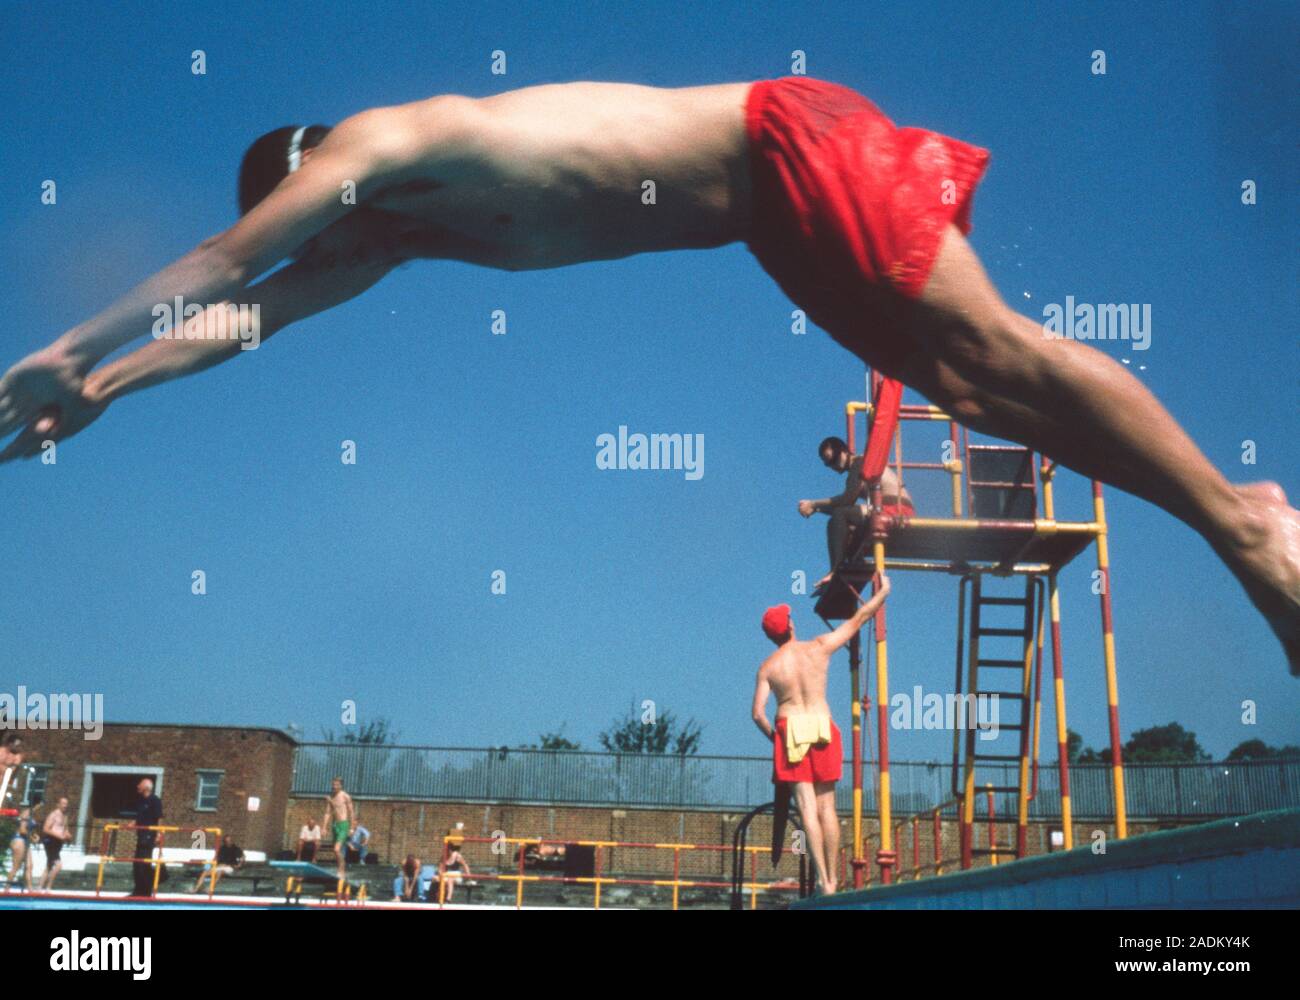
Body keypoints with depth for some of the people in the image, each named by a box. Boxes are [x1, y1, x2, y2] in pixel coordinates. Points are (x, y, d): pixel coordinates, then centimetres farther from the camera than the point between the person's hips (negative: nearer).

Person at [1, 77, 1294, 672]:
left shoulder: (372, 144, -8)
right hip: (773, 201, 8)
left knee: (995, 353, -13)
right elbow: (252, 312, 16)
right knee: (968, 380, 5)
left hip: (785, 144, -8)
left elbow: (221, 264, -7)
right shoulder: (396, 228, 15)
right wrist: (107, 383, 15)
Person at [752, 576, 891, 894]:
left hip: (790, 731, -1)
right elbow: (857, 619, 11)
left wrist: (773, 737, 13)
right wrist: (883, 592, 24)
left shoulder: (768, 667, 1)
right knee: (826, 806, 8)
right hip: (822, 727, 1)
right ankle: (832, 878, 7)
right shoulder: (819, 647, 1)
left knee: (807, 807, -5)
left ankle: (823, 880, -13)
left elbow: (757, 713, -4)